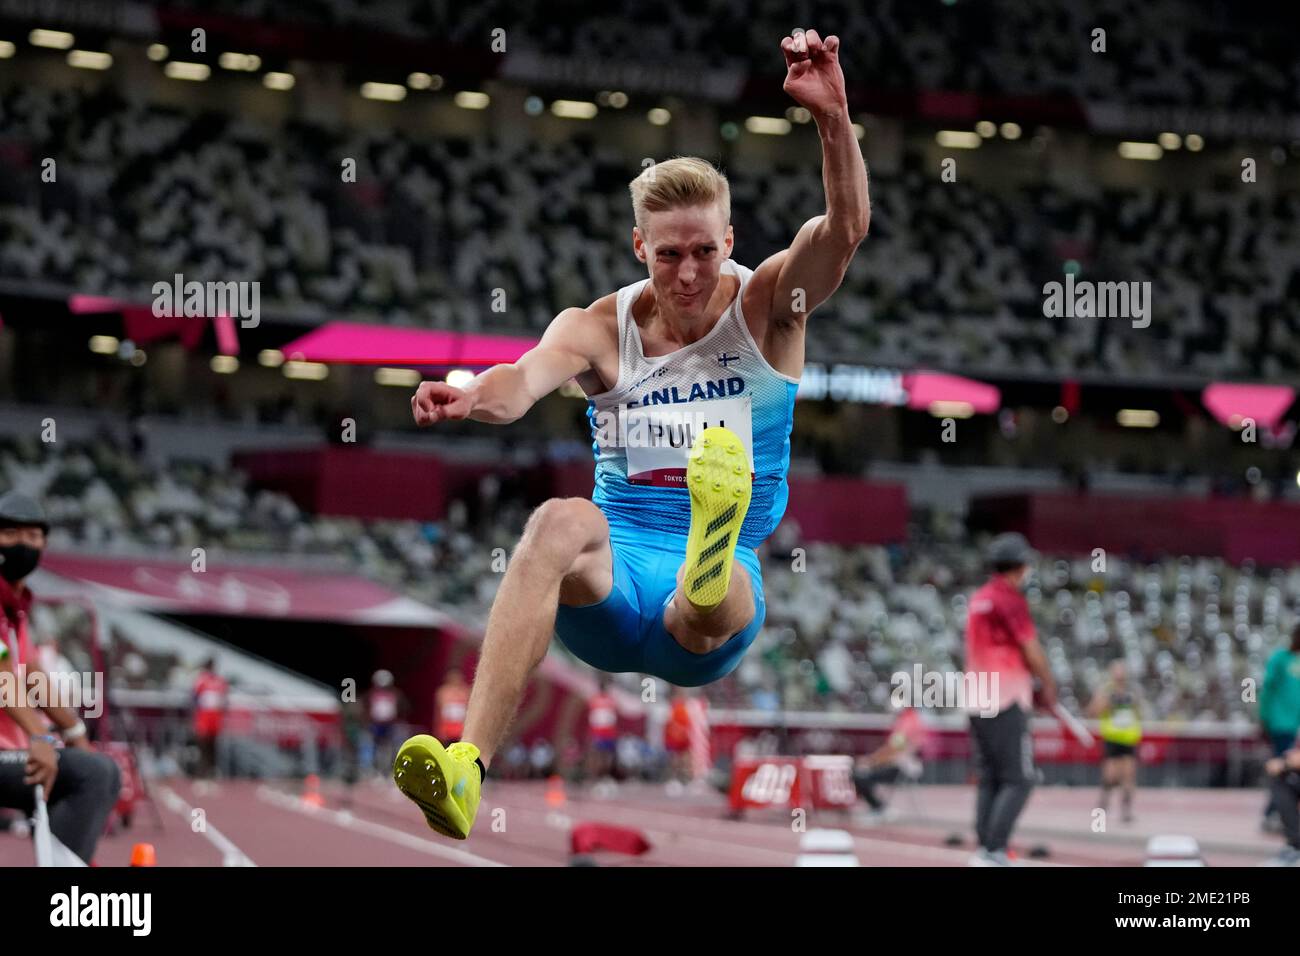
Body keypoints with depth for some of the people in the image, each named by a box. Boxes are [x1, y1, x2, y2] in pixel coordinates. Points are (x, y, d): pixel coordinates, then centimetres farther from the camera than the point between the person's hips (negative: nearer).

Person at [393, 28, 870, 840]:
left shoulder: (766, 307, 4)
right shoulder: (600, 329, 4)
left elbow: (847, 226, -13)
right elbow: (529, 377, -18)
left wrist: (833, 117, -32)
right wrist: (474, 397, -43)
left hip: (718, 600, 0)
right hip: (611, 589, 1)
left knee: (705, 610, -39)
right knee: (561, 521, -36)